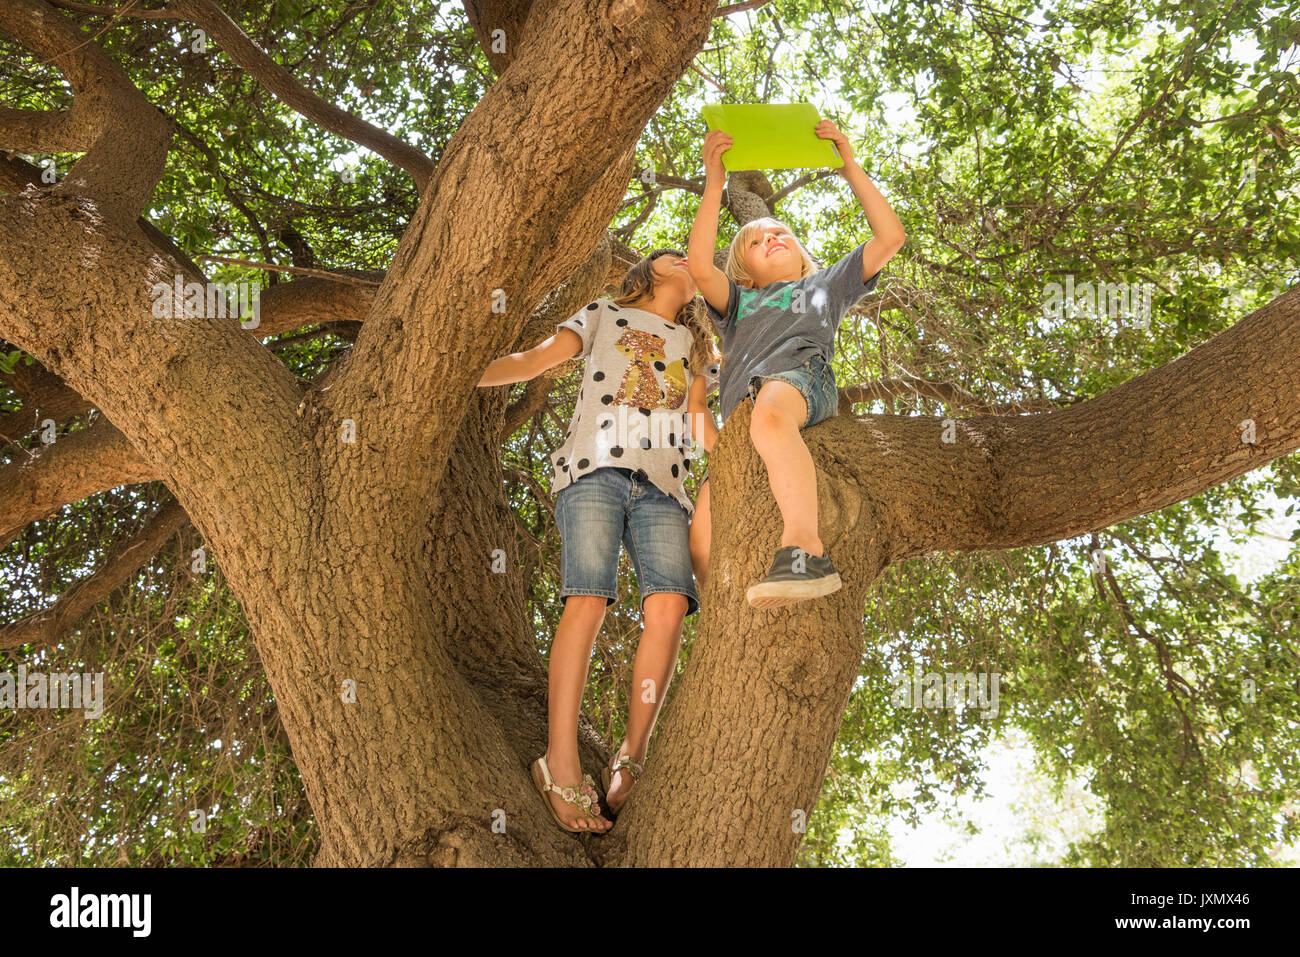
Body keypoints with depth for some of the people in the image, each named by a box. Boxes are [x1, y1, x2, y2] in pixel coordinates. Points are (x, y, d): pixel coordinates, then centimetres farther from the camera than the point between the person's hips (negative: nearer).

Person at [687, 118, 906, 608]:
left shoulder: (826, 284, 36)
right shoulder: (738, 301, 39)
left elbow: (891, 236, 24)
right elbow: (699, 267, 17)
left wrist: (849, 166, 22)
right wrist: (714, 184, 14)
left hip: (801, 372, -3)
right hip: (741, 410, 4)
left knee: (769, 416, -44)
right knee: (702, 540, -17)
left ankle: (806, 549, -58)